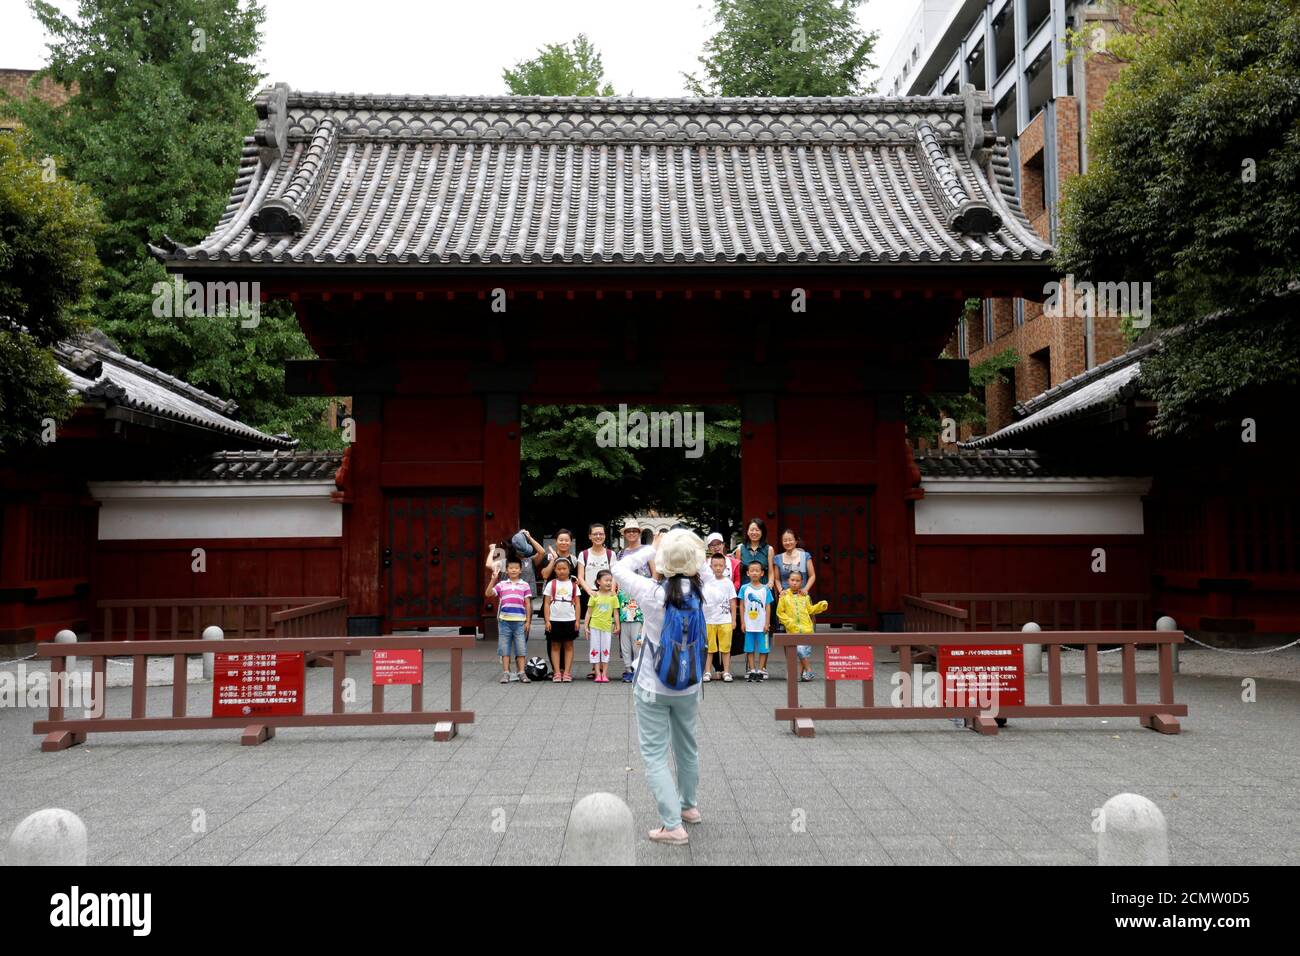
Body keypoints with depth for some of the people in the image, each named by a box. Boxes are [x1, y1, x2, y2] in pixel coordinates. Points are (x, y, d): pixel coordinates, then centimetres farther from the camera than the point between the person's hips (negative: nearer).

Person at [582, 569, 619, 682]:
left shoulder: (613, 596, -1)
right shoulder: (594, 596, -3)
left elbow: (615, 612, 2)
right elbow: (589, 612, 0)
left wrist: (617, 626, -1)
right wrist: (585, 626, -4)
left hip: (607, 626, 1)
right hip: (594, 626, 0)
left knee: (606, 650, 6)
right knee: (595, 650, 4)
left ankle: (604, 674, 11)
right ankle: (597, 674, 10)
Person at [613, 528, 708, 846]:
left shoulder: (653, 593, -22)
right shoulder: (705, 593, -13)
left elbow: (619, 568, -7)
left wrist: (651, 549, 1)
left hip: (652, 688, -4)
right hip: (689, 687, 4)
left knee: (655, 755, 5)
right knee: (687, 747, 22)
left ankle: (673, 825, 2)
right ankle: (689, 806, 40)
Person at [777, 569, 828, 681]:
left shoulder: (805, 596, 10)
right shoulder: (784, 595, 1)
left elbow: (810, 609, 17)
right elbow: (780, 612, 1)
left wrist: (821, 606, 3)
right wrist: (789, 622, -10)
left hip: (806, 628, 3)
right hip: (793, 630, -3)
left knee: (805, 652, 0)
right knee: (800, 650, -13)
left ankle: (799, 672, 12)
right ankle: (809, 670, 1)